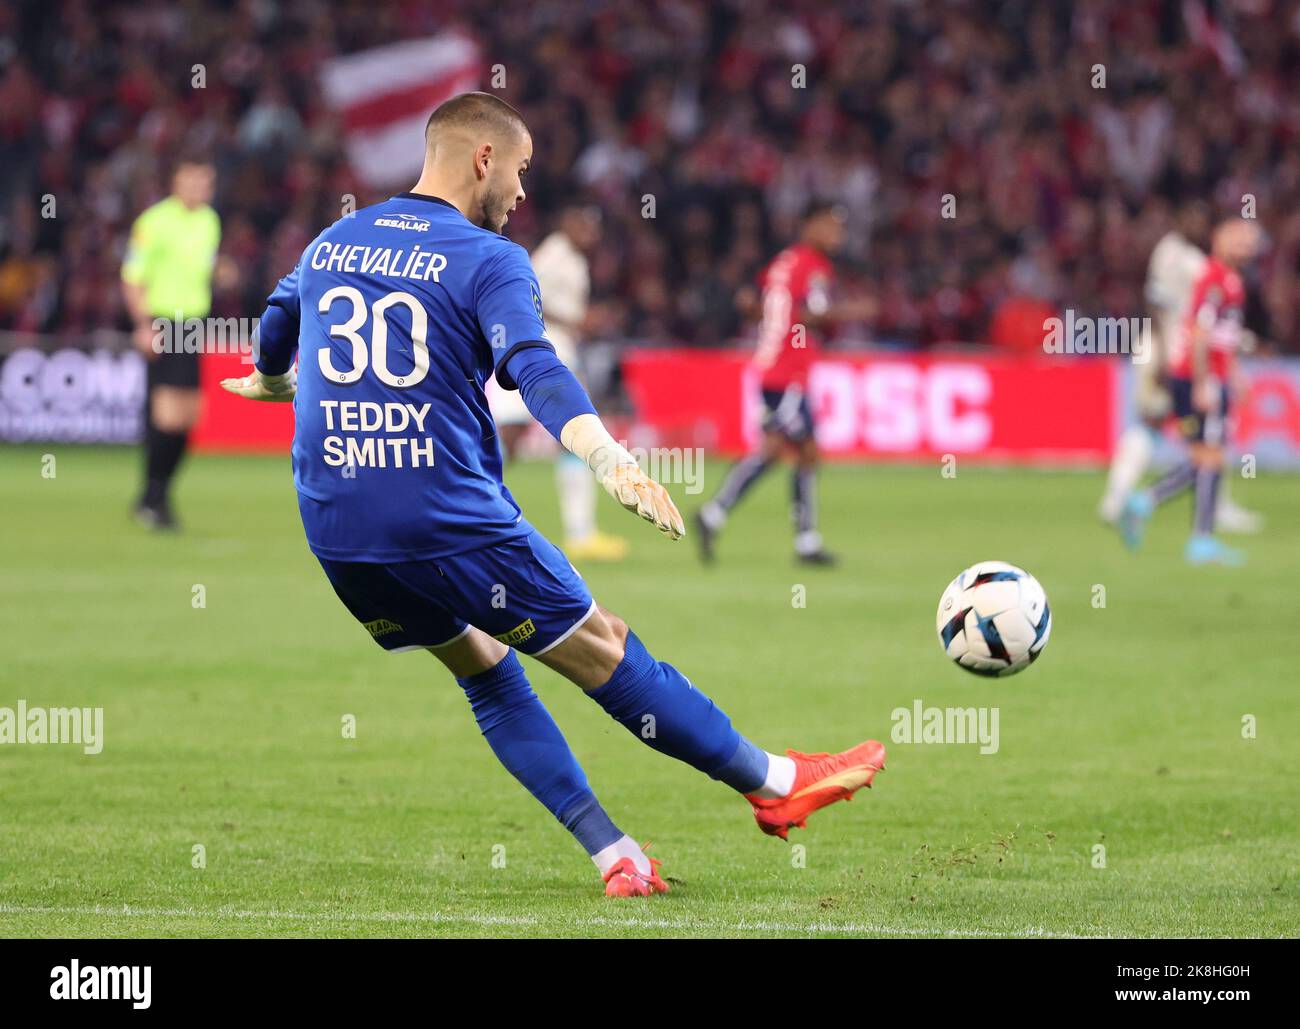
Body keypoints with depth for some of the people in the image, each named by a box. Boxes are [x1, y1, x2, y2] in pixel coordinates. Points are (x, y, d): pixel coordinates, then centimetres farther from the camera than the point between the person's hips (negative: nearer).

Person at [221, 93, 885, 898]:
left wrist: (273, 382, 59)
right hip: (451, 522, -6)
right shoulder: (489, 261, -8)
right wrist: (612, 463, -39)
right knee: (603, 649, 7)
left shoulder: (329, 245, 14)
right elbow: (534, 369, -26)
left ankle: (614, 857, 14)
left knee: (486, 671, 20)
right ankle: (774, 784, 20)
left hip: (335, 533, 6)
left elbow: (278, 323, 35)